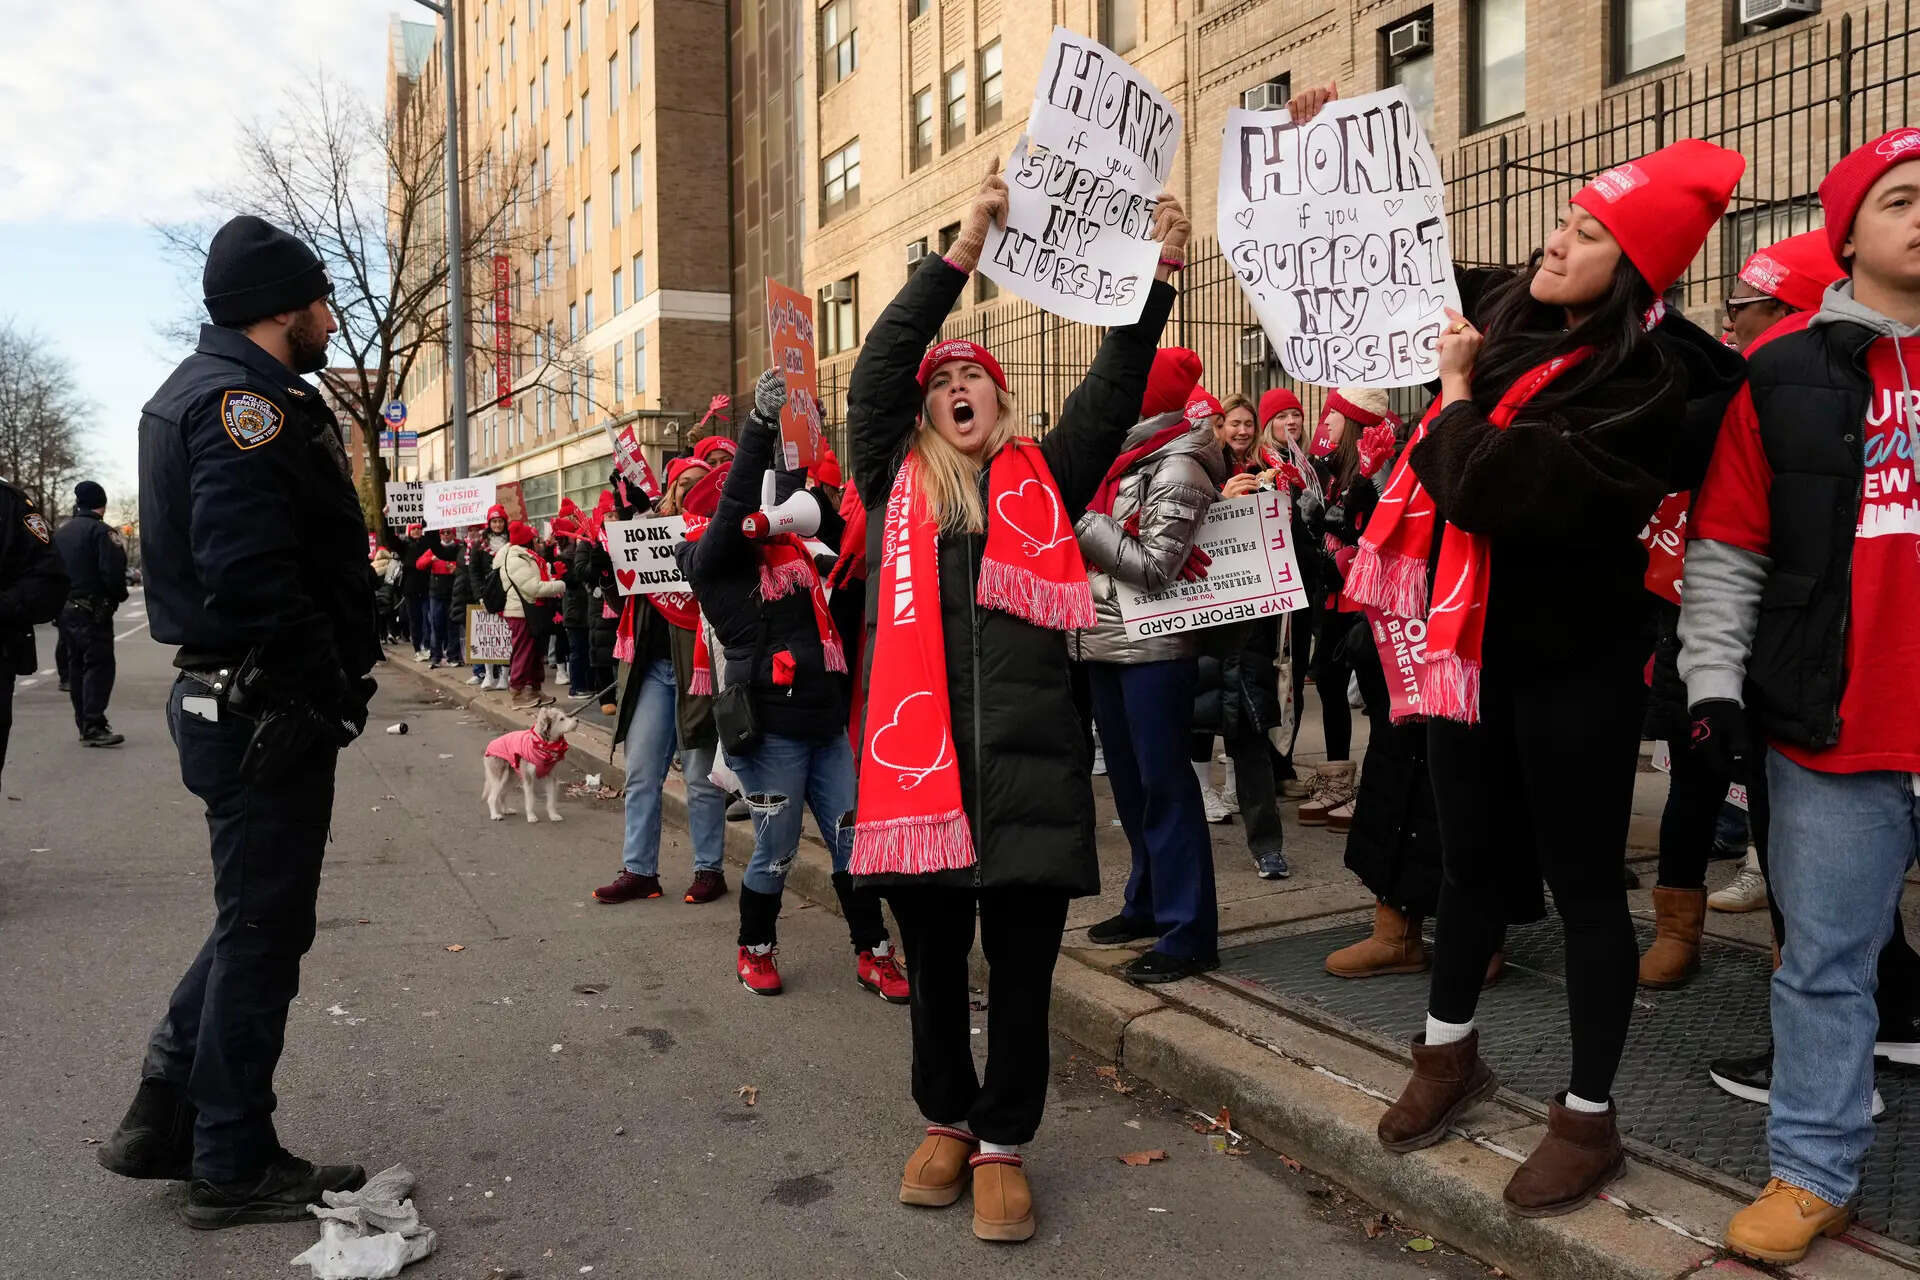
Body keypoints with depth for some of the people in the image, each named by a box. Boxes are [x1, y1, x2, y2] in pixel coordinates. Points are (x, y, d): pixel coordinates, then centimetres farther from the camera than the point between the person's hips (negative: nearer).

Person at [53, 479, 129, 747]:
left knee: (76, 665, 14)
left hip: (64, 611, 8)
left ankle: (84, 724, 19)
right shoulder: (100, 531, -11)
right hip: (93, 611, -8)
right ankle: (94, 727, -14)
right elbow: (113, 571, -19)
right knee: (99, 665, -8)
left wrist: (60, 600, 19)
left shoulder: (60, 533, 15)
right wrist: (119, 595, -3)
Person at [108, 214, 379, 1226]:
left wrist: (331, 678, 12)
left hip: (226, 698, 10)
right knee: (263, 930, 3)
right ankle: (233, 1166, 18)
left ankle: (165, 1119, 31)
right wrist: (329, 690, -18)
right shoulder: (246, 401, -16)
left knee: (256, 916, 22)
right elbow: (252, 574, -28)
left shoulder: (202, 388, 17)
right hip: (268, 711, -10)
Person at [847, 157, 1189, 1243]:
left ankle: (1003, 1143, 25)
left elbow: (1115, 389, 4)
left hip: (1028, 754, 0)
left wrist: (1156, 275, -6)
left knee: (1023, 966, 6)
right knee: (934, 959, 13)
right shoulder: (895, 481, 11)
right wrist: (968, 245, -5)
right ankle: (947, 1121, 34)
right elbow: (877, 369, 0)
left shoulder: (1043, 480, 12)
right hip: (920, 747, 1)